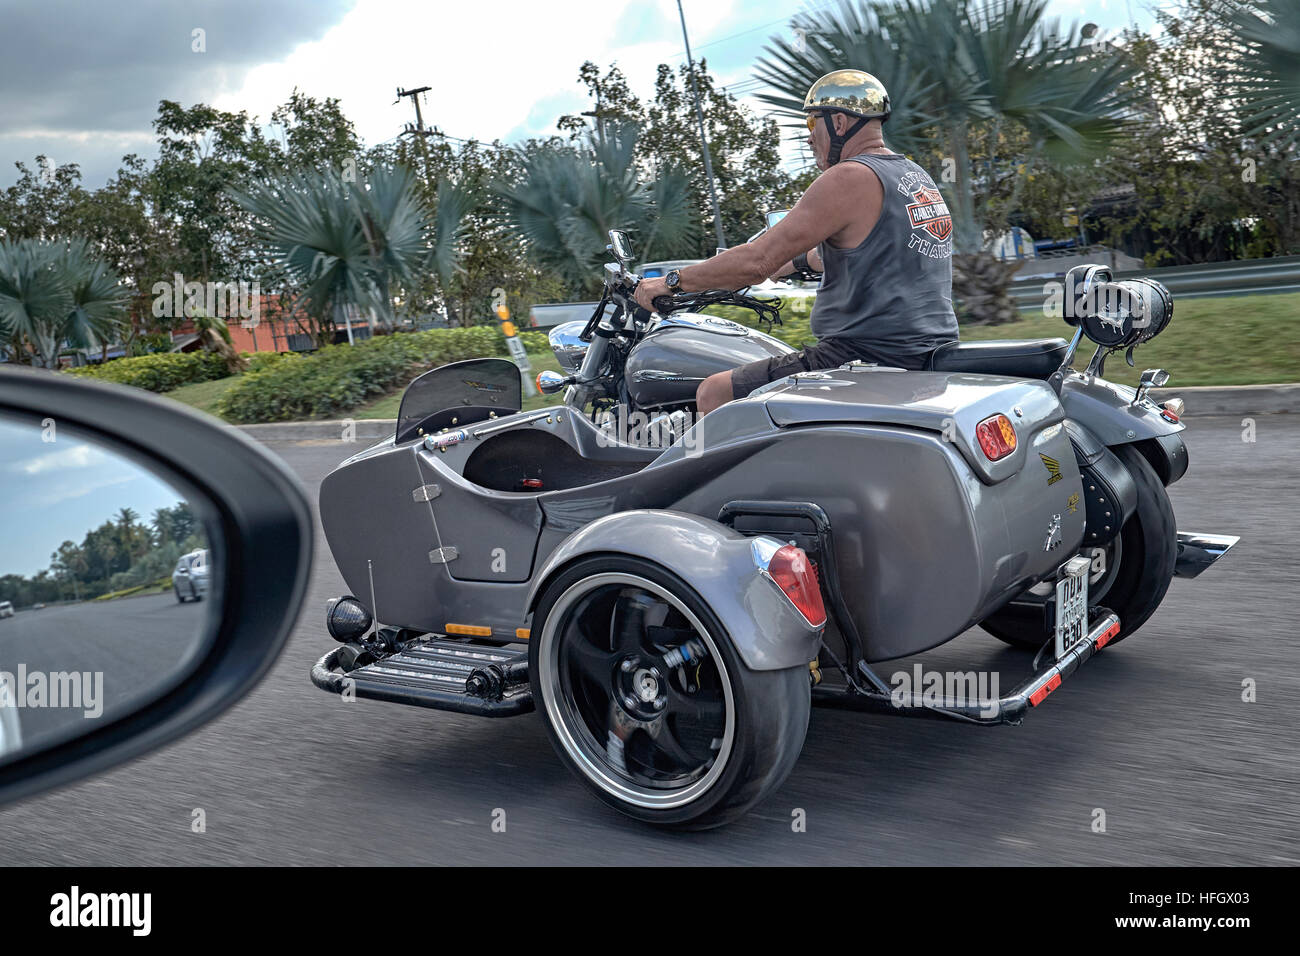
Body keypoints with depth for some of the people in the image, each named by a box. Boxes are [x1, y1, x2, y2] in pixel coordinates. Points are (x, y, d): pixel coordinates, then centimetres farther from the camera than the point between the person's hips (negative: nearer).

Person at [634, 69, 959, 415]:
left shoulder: (848, 178, -14)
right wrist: (799, 260, 45)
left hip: (869, 354, -10)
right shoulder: (917, 176, 16)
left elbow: (758, 260, -16)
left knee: (713, 394, -5)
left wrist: (672, 281, -5)